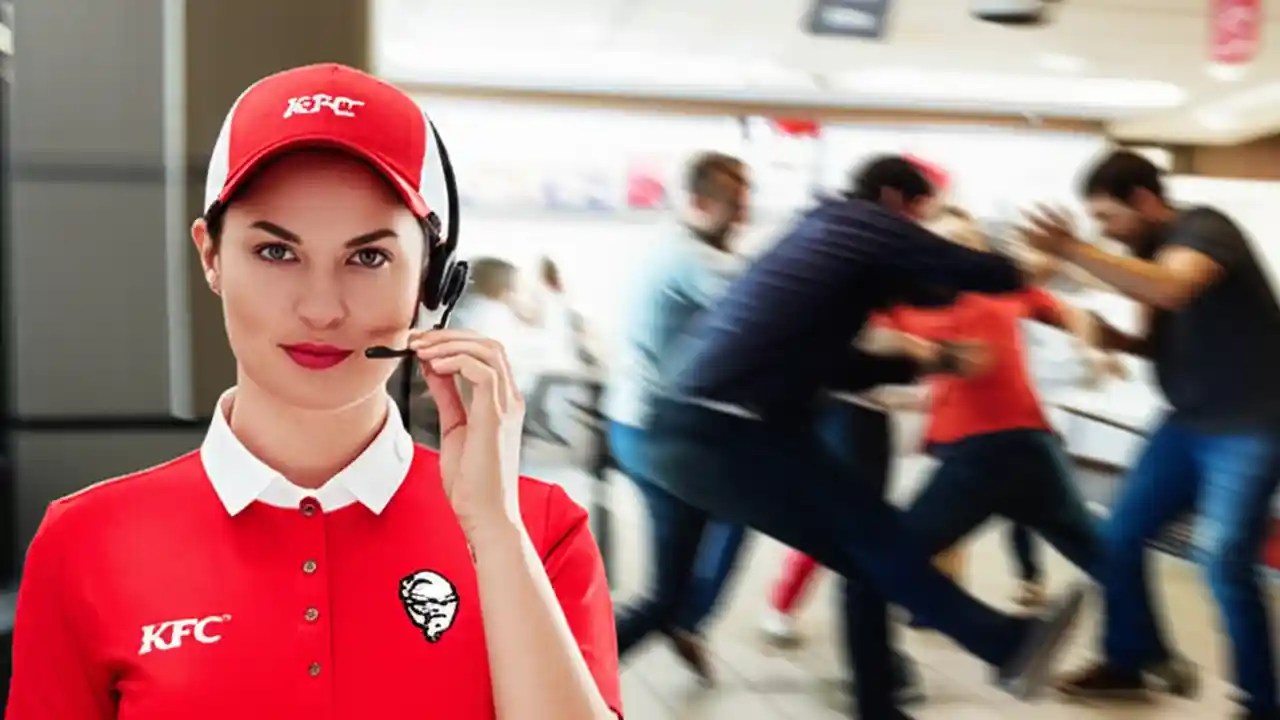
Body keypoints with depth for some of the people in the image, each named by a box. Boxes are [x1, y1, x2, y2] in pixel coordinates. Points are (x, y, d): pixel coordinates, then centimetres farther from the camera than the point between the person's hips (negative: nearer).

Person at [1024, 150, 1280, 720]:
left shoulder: (1204, 228, -17)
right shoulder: (1151, 252, 8)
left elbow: (1169, 289, -39)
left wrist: (1072, 251, -39)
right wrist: (1112, 338, -4)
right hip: (1189, 422, 8)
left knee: (1224, 559, -14)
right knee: (1121, 536, 6)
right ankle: (1132, 658, 25)